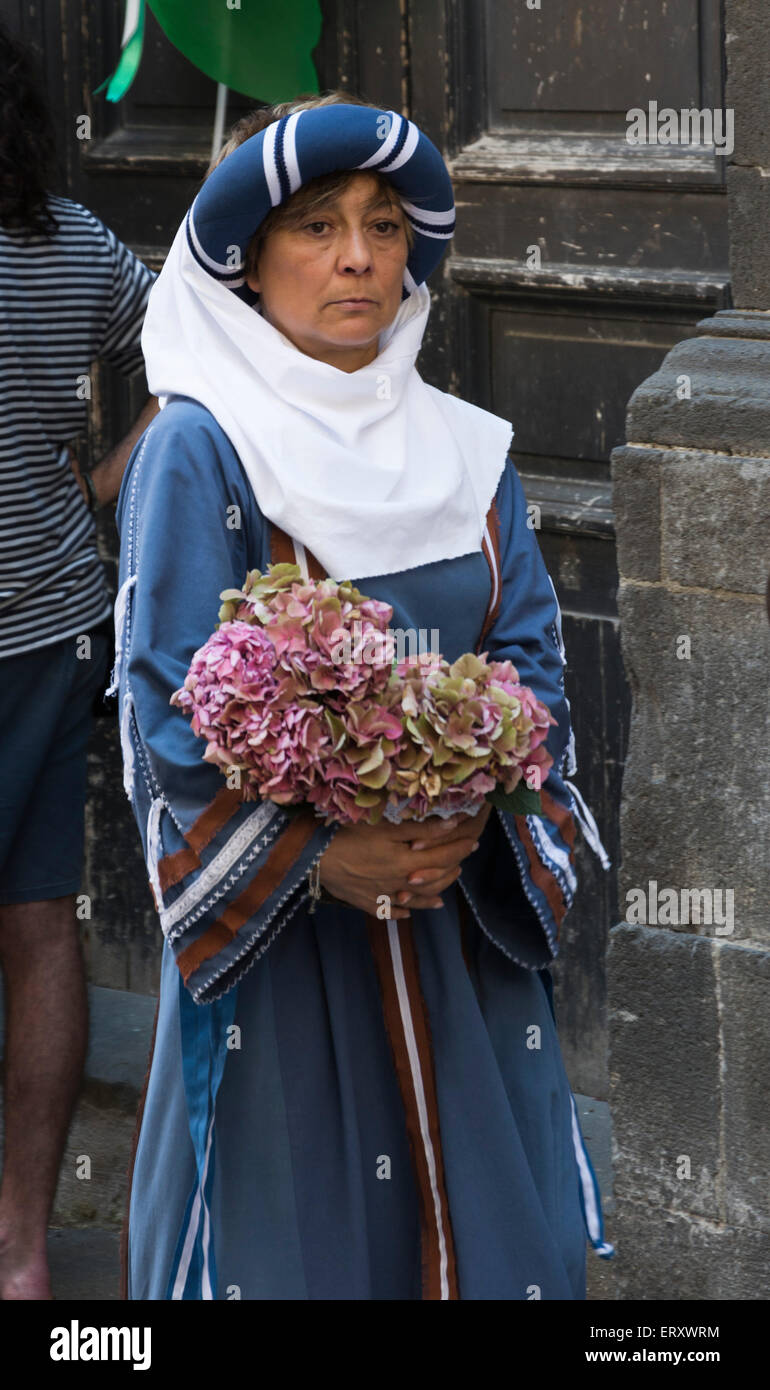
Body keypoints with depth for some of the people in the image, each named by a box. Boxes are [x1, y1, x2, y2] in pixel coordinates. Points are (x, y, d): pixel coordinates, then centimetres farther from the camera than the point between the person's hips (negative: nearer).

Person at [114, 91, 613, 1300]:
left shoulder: (467, 453, 9)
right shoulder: (198, 451, -7)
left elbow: (530, 660, 5)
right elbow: (172, 706, -11)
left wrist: (474, 820, -13)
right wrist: (319, 855, -20)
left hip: (457, 918, 5)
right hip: (276, 929, -5)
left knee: (484, 1223, 6)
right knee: (295, 1227, 1)